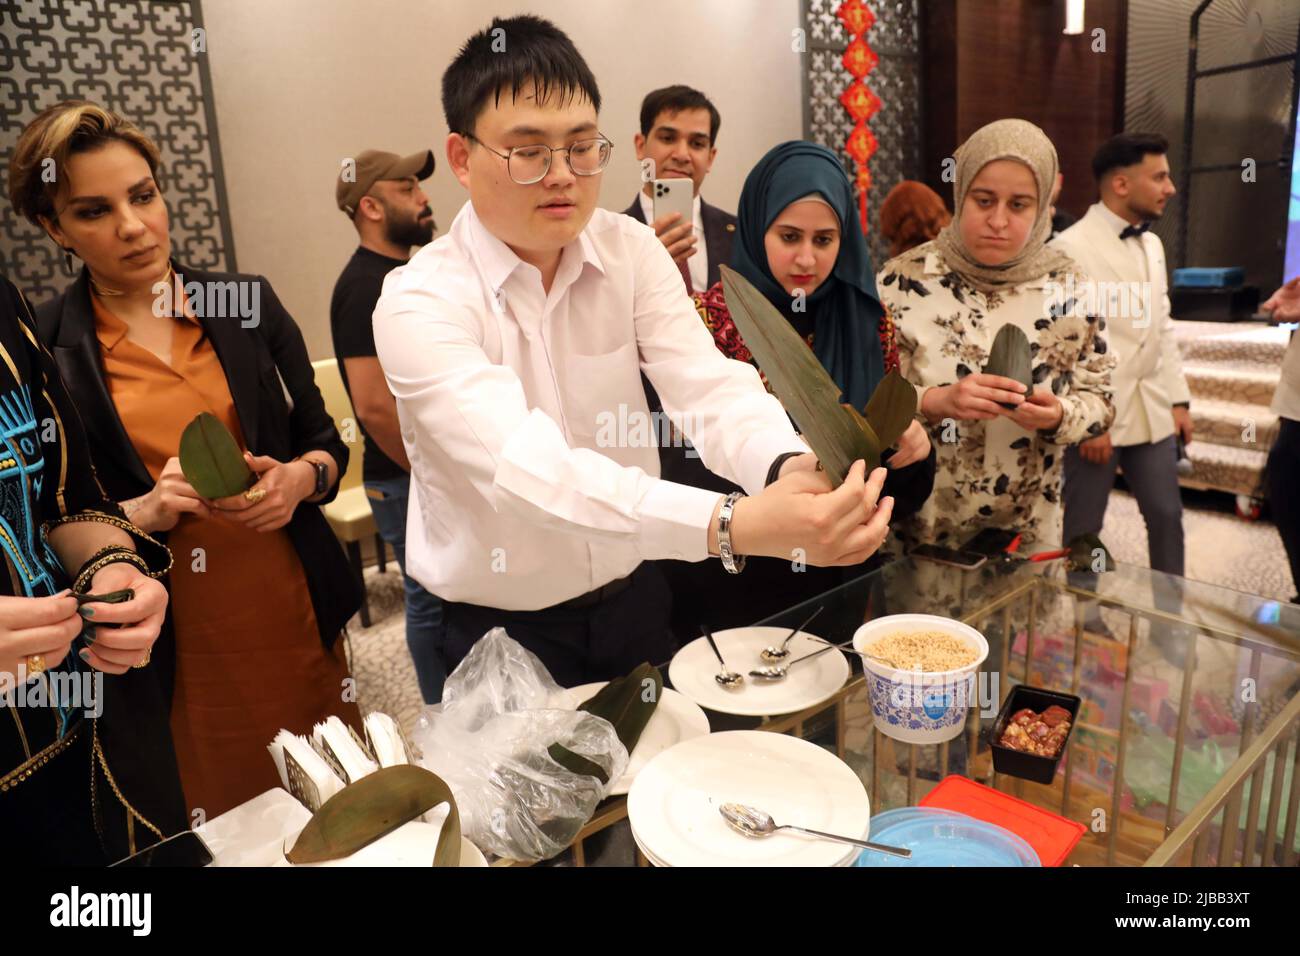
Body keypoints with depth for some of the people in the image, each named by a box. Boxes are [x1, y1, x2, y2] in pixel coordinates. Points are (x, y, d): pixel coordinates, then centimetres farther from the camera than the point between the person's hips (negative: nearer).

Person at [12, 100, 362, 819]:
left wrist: (300, 479, -13)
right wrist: (145, 512, -17)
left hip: (294, 609, 2)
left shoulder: (246, 303, 1)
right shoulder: (38, 354, -4)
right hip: (172, 645, -2)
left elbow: (325, 443, 7)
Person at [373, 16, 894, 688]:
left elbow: (709, 385, -19)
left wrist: (793, 470, -41)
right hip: (502, 633, -4)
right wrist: (735, 526, -48)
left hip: (634, 599, 4)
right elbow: (524, 468, -36)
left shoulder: (630, 250, -6)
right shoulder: (419, 303, -21)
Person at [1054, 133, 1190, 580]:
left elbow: (1163, 329, 16)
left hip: (1152, 413, 7)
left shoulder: (1152, 244, 12)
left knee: (1167, 516, 14)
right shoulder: (1071, 248, -13)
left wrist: (1178, 400, 12)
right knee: (1083, 529, 5)